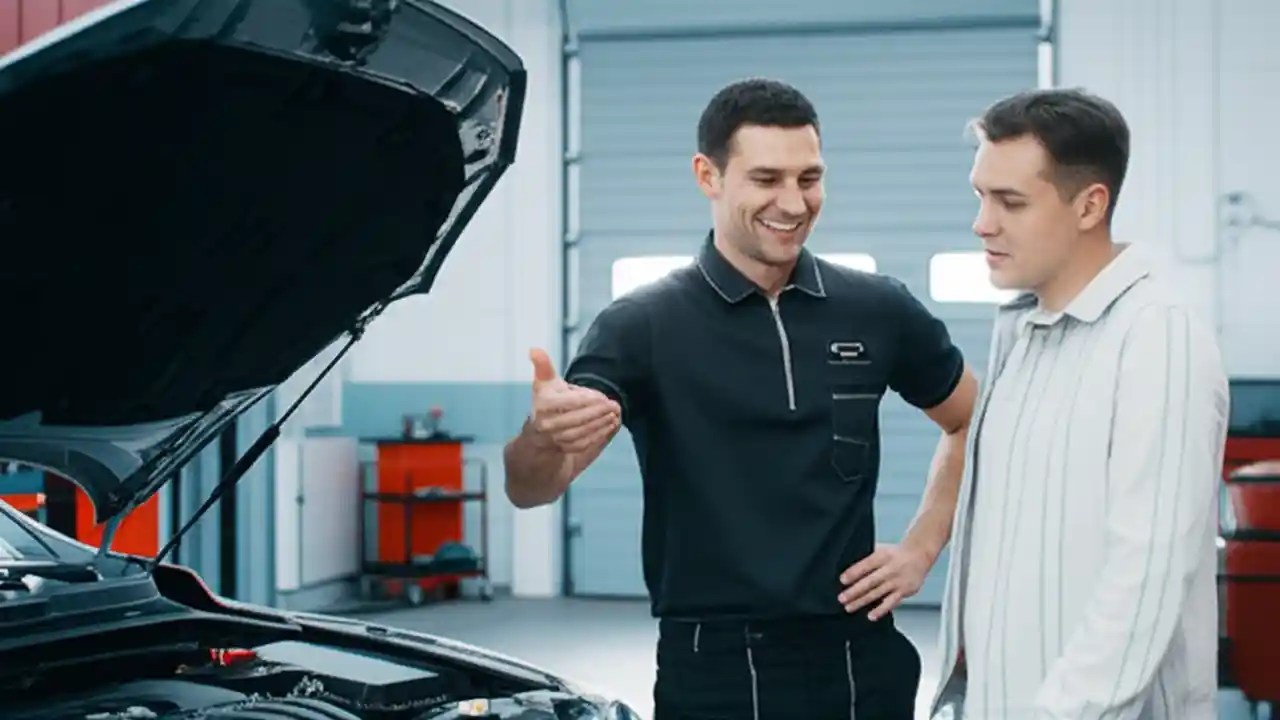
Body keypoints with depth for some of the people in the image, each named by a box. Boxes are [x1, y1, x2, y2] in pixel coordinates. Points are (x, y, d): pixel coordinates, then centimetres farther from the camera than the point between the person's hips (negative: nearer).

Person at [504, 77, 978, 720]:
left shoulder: (878, 312, 3)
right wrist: (545, 435, -41)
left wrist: (922, 547, 5)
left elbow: (973, 423, 19)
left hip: (859, 659, 3)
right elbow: (530, 489, -18)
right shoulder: (643, 326, -7)